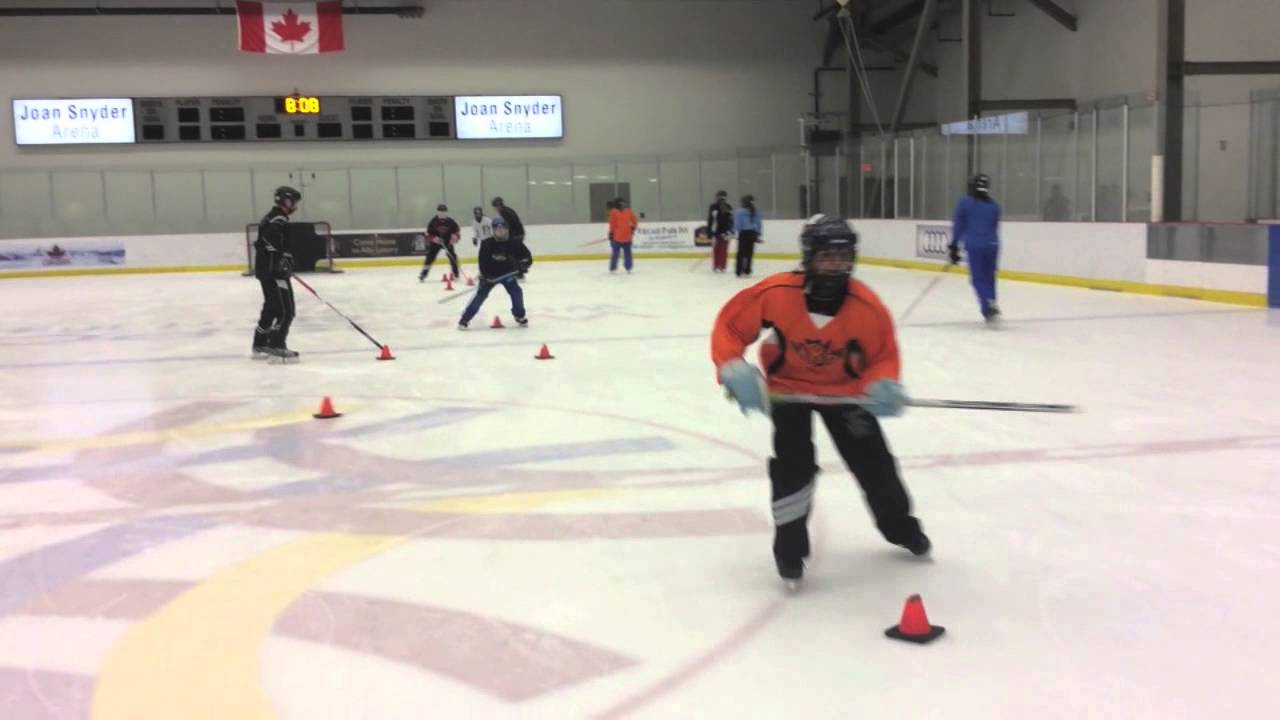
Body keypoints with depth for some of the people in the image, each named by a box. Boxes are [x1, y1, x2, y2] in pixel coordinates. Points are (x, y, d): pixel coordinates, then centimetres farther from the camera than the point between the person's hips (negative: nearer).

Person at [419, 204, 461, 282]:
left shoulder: (450, 221, -11)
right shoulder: (433, 221, -14)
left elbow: (457, 229, 1)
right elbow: (429, 232, -11)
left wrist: (454, 236, -17)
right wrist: (434, 238, -27)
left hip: (448, 241, 2)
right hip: (435, 241, -1)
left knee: (452, 256, -6)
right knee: (430, 257, -10)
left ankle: (456, 274, 9)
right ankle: (423, 274, -8)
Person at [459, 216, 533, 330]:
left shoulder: (513, 243, -13)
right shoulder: (487, 244, -15)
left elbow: (526, 256, -10)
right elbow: (483, 261, -15)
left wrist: (524, 264, -31)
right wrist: (485, 275, -26)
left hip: (507, 273, 2)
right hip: (490, 274, -1)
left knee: (516, 291, -14)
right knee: (481, 294, -10)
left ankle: (520, 316, 8)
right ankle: (465, 318, -5)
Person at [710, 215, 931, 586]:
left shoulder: (868, 307, -26)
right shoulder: (775, 294, -30)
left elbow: (884, 355, -11)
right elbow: (730, 324, -18)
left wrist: (883, 385, -32)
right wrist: (733, 369, -33)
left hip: (844, 388, 2)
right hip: (787, 387, -1)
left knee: (873, 461, 9)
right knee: (793, 463, -15)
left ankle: (901, 527, 36)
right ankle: (789, 547, 4)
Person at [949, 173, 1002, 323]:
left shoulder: (964, 203, 1)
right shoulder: (994, 205, 11)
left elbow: (958, 225, 1)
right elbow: (995, 228, 15)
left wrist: (954, 246, 6)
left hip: (974, 246, -3)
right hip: (991, 245, 3)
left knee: (978, 279, 1)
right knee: (989, 278, 15)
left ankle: (988, 305, -18)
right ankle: (991, 308, 16)